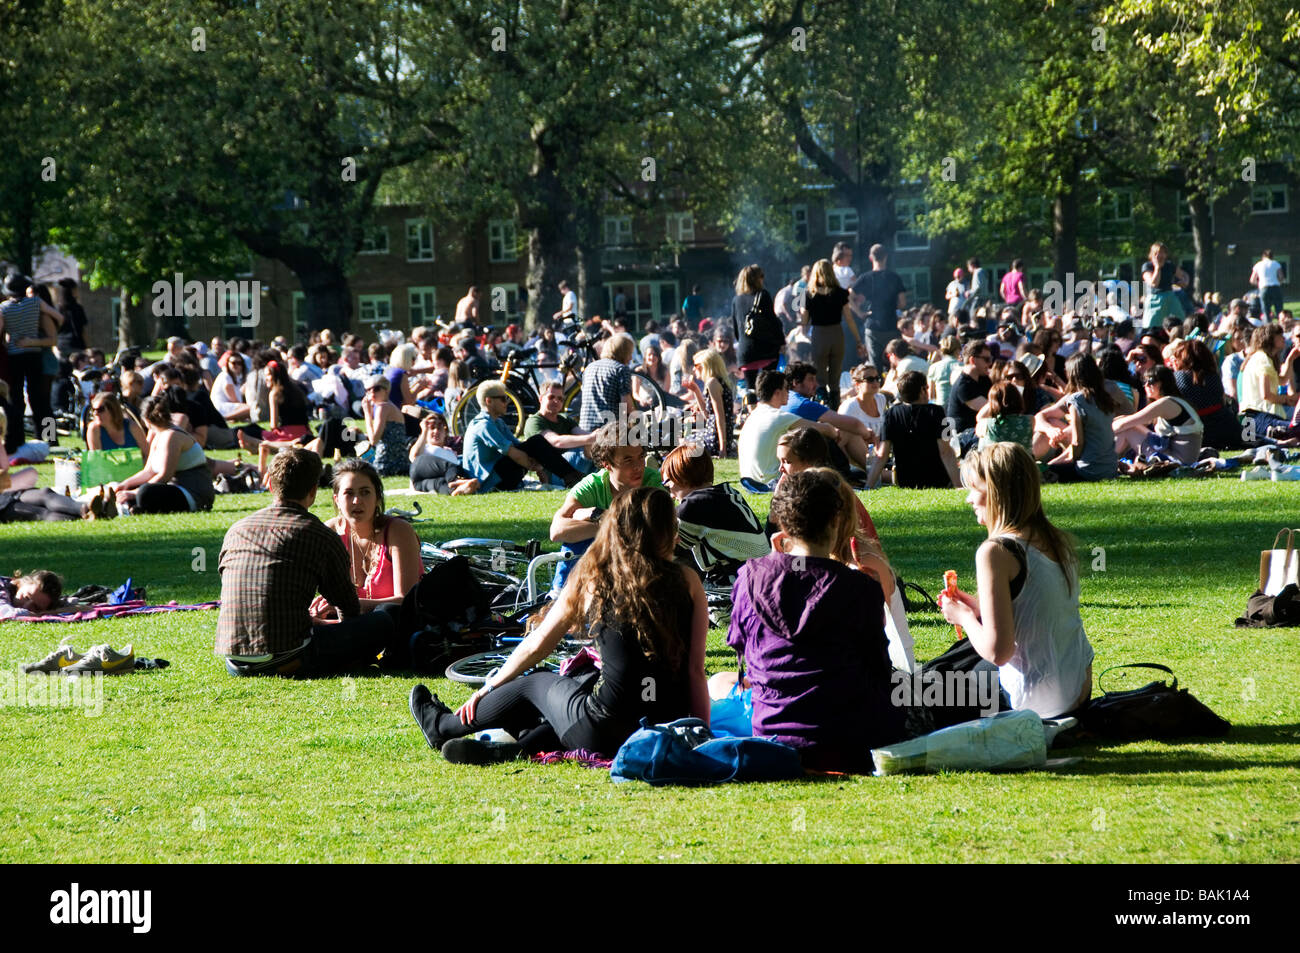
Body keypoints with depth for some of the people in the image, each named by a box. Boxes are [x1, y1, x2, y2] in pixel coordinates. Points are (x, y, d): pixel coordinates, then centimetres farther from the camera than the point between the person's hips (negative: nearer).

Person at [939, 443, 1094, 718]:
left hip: (1037, 700, -7)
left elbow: (997, 651, -22)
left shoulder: (997, 552, -19)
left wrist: (965, 617, -3)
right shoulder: (1058, 541, 5)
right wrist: (978, 609, 14)